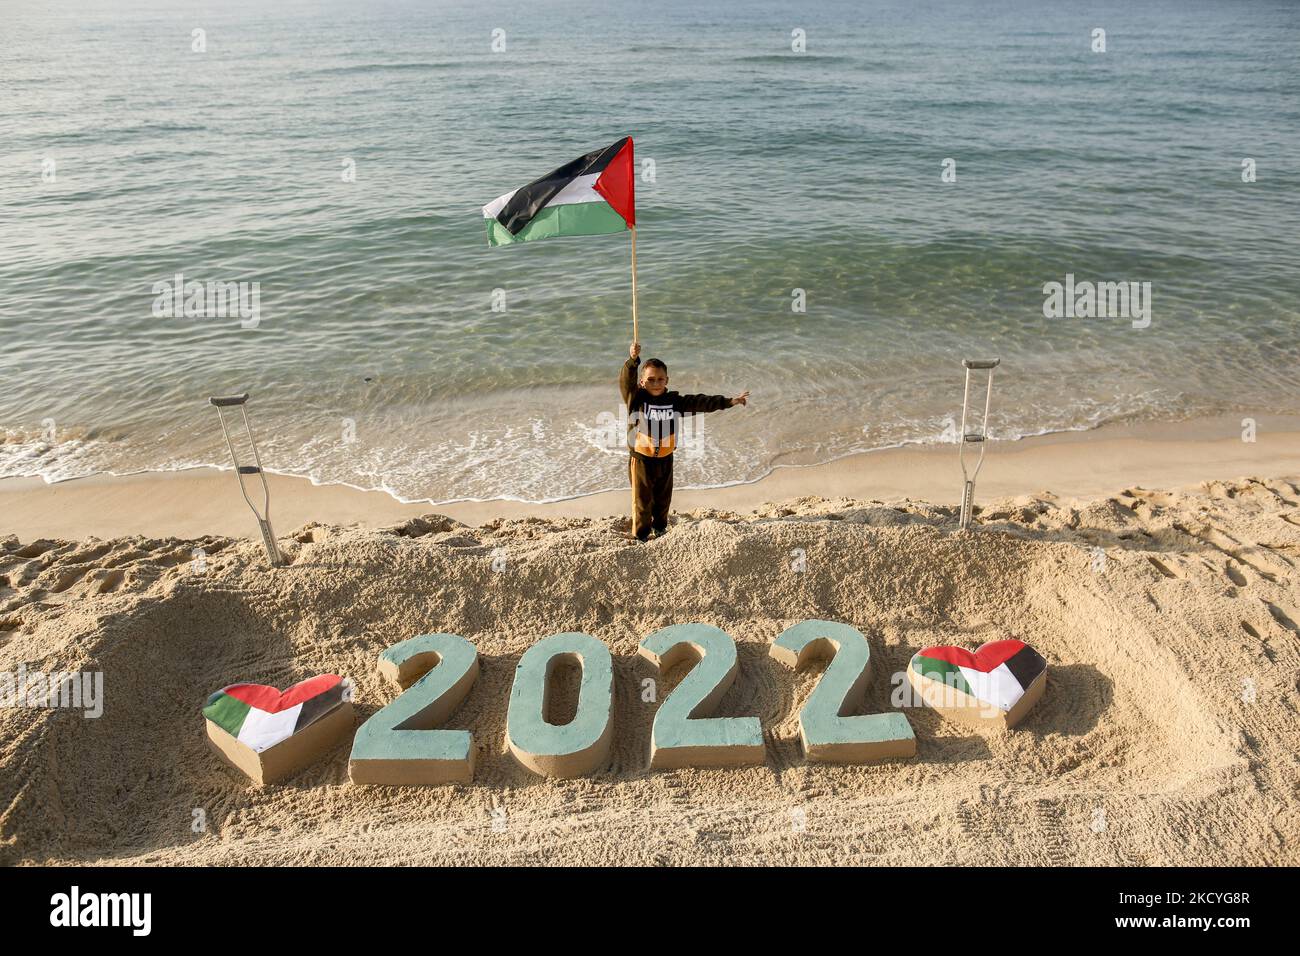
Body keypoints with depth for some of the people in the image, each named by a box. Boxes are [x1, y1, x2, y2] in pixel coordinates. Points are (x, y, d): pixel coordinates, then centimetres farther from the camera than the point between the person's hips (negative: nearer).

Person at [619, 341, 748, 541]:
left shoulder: (674, 400, -1)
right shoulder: (636, 399, -12)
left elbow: (701, 403, 1)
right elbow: (626, 382, -29)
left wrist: (729, 401, -1)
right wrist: (633, 360, -48)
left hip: (665, 459, 4)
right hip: (641, 459, -4)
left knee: (663, 499, 19)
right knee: (642, 501, 5)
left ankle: (660, 529, 42)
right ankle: (641, 536, 22)